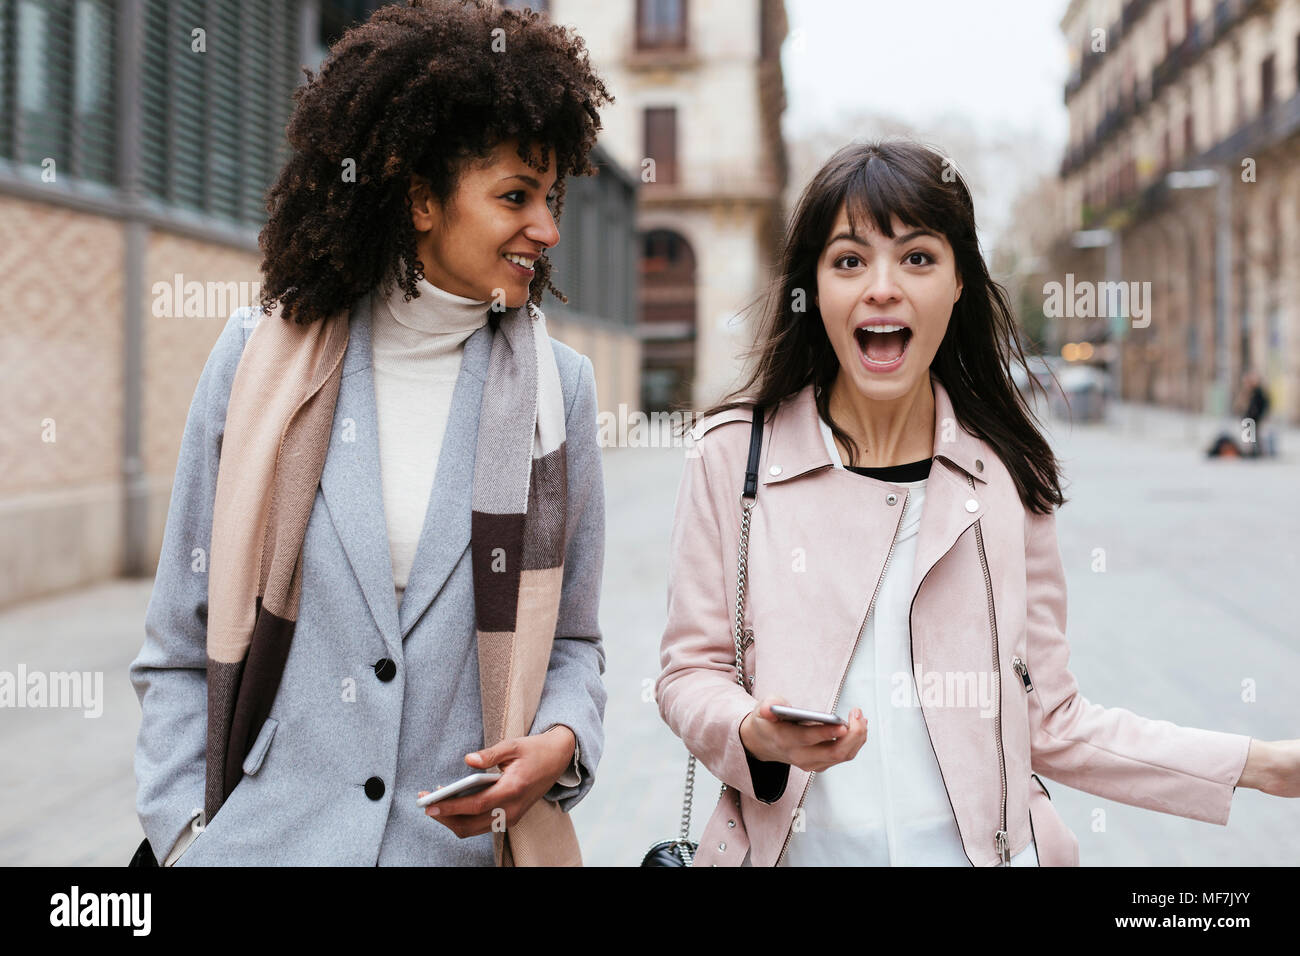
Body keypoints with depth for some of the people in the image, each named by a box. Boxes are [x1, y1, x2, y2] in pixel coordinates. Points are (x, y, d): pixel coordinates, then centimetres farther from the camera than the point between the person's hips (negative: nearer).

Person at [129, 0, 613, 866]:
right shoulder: (260, 358, -3)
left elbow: (571, 639, 7)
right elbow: (181, 642, 2)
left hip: (471, 839, 1)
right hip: (269, 833, -1)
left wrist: (561, 743, -12)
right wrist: (183, 832, -6)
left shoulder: (558, 386, 0)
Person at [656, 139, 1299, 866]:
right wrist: (755, 735, -24)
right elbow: (689, 674, -3)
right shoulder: (733, 454, -7)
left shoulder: (1008, 476, -3)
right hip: (797, 846, -1)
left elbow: (1048, 722, 0)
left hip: (982, 846, 2)